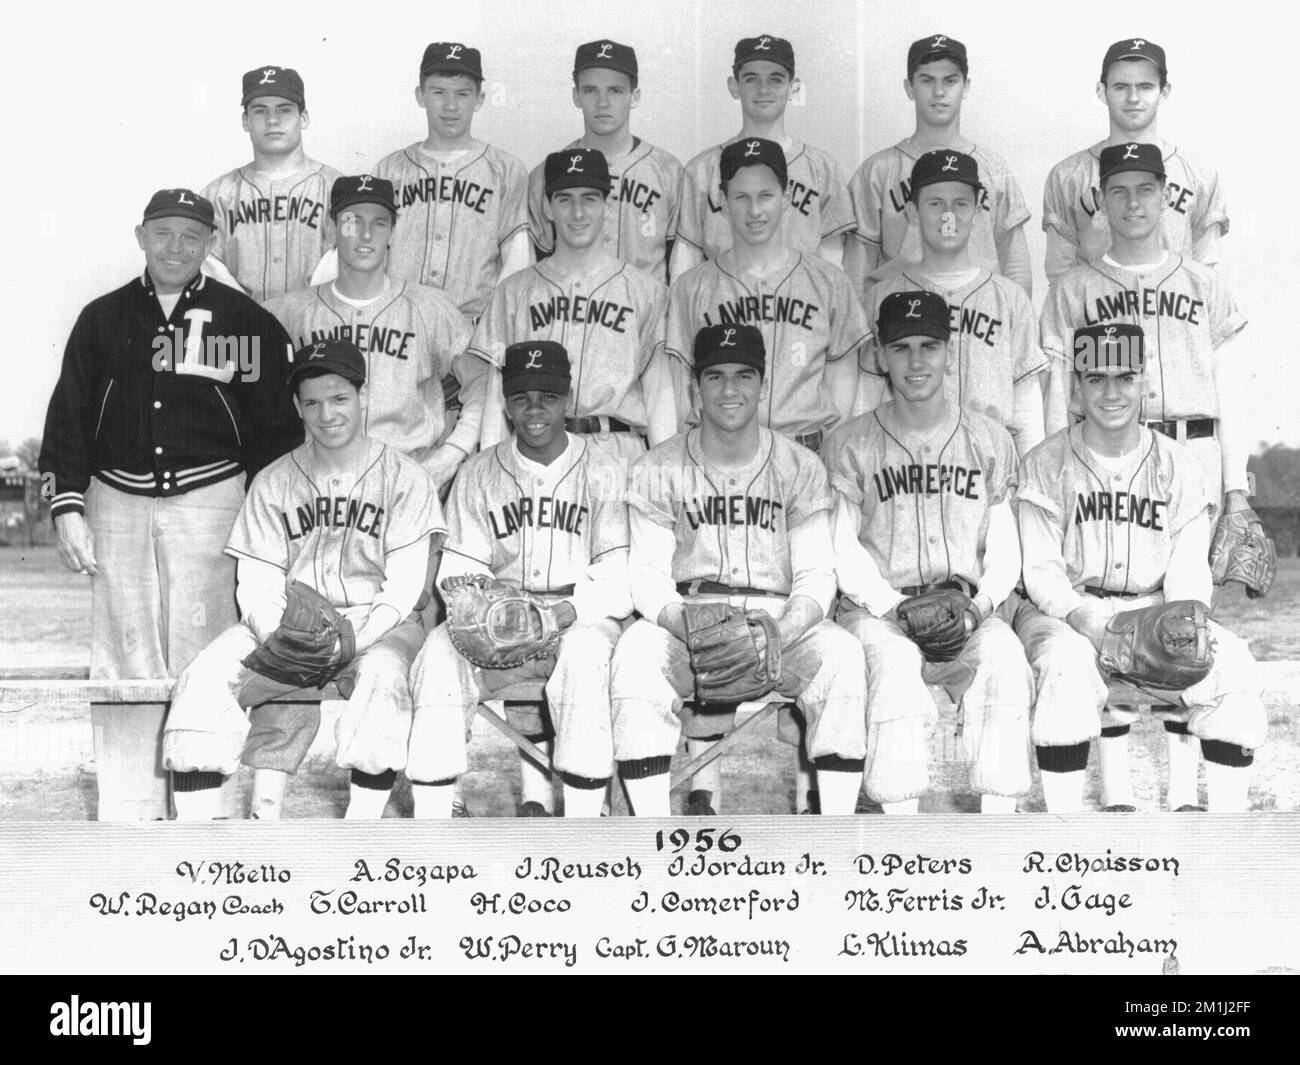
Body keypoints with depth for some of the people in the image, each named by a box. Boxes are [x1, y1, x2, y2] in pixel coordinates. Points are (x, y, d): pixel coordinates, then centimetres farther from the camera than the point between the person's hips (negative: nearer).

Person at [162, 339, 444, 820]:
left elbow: (402, 589, -6)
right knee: (204, 679, -22)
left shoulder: (404, 479, 1)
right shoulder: (272, 483, 9)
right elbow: (257, 586, 4)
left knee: (383, 675, -37)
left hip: (376, 623, -3)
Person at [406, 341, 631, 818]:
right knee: (440, 653, -28)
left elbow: (617, 578, -5)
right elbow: (458, 569, 7)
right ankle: (430, 825, -25)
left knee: (585, 653, -36)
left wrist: (562, 613, -23)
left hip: (581, 618, -2)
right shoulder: (478, 474, 10)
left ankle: (582, 828, -32)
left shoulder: (601, 471, 3)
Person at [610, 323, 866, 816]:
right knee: (636, 651, -33)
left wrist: (778, 635, -22)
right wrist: (690, 628, -24)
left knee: (842, 654, -30)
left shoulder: (800, 468, 5)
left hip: (780, 622, 1)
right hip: (685, 620, 0)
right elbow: (648, 575, -3)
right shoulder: (658, 470, 4)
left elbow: (816, 575, 0)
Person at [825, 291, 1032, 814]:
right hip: (877, 610, -1)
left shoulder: (990, 442, 14)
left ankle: (998, 816, -31)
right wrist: (895, 607, -13)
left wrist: (981, 603, -9)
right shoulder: (851, 444, 8)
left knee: (1003, 653, -32)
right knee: (894, 663, -35)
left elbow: (1004, 549, 12)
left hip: (970, 613, 1)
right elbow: (843, 549, 2)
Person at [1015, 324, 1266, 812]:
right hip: (1065, 609, -3)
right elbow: (1041, 571, -8)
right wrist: (1082, 615, -28)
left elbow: (1189, 571, -1)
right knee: (1068, 664, -36)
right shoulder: (1047, 464, -2)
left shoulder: (1178, 468, 5)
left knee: (1233, 665, -23)